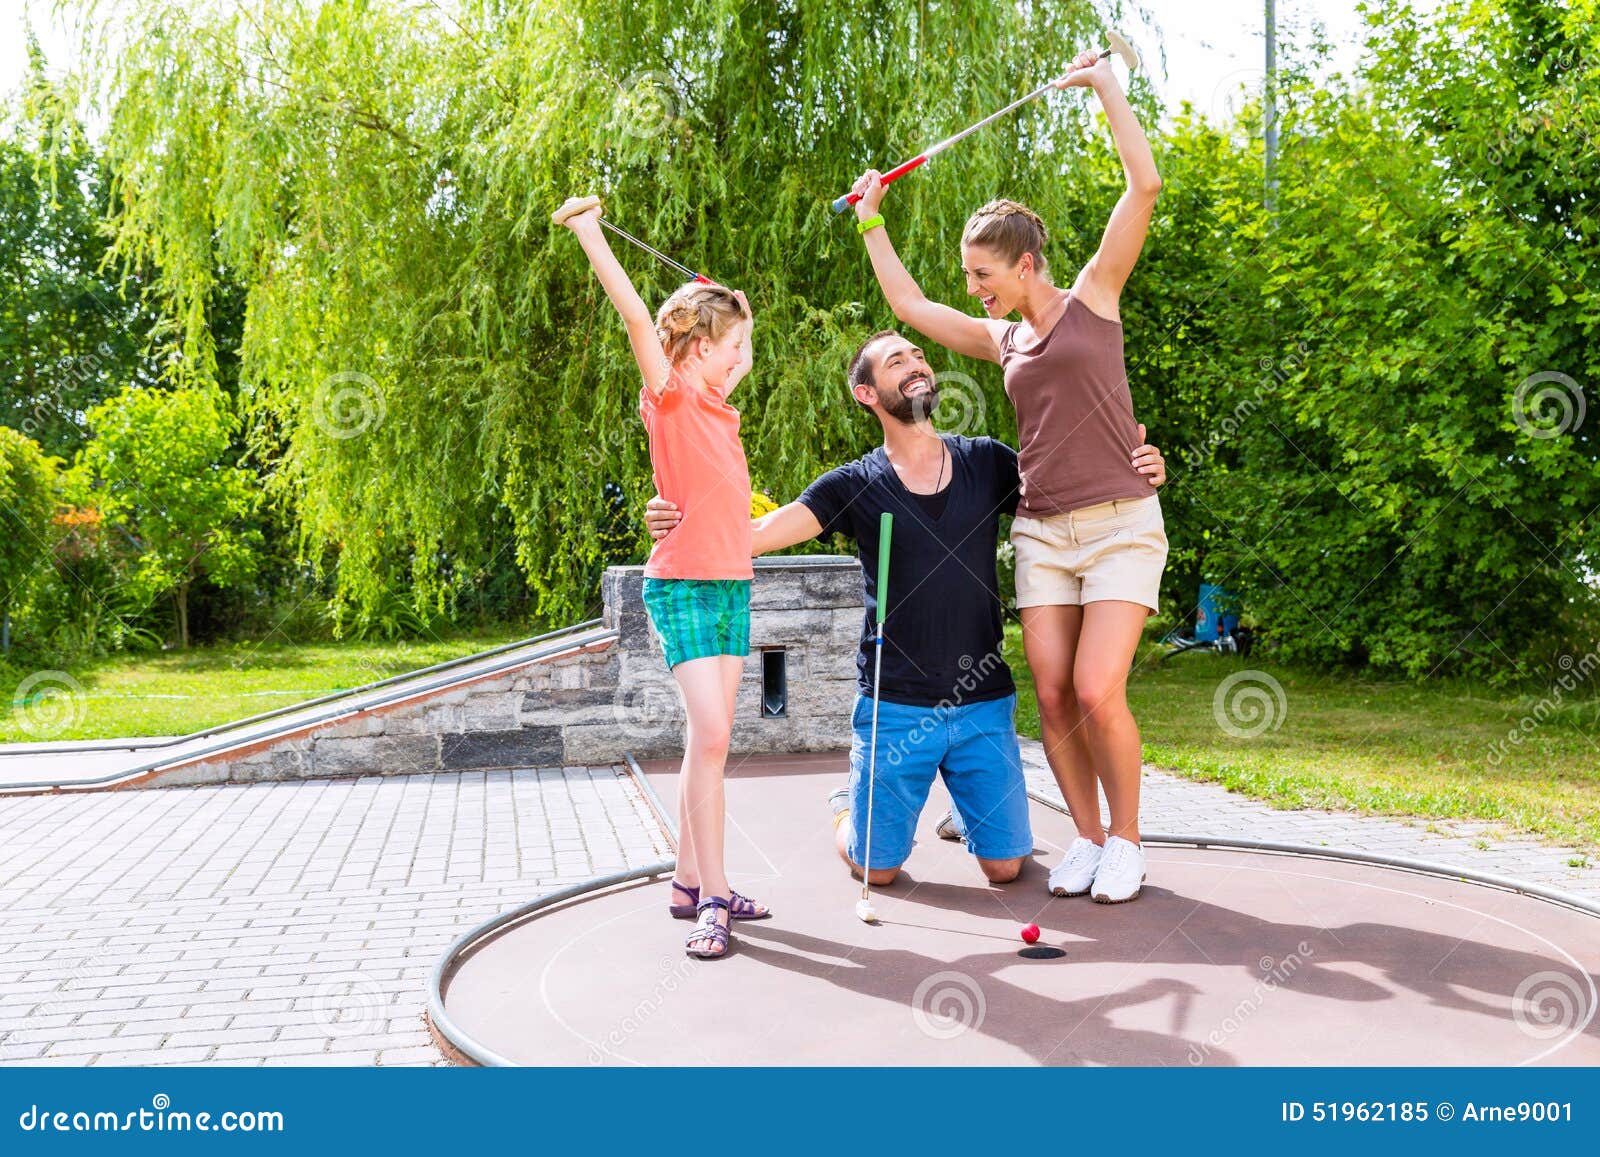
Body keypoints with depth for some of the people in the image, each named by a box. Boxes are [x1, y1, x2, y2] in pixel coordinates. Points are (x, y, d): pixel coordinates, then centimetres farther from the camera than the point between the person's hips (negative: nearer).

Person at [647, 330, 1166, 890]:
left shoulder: (988, 462, 3)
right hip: (893, 707, -1)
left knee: (1005, 867, 3)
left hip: (983, 701, 2)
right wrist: (682, 525, -32)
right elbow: (758, 533, -14)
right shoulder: (854, 485, -3)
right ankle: (846, 806, 39)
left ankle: (962, 810, 37)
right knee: (878, 868, 5)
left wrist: (1138, 477, -14)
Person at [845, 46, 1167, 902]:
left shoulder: (1092, 297, 3)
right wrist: (871, 220, 30)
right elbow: (909, 305, 26)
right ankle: (1086, 837, 14)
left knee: (1097, 693, -13)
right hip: (1042, 533, 5)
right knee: (1052, 698, -2)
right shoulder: (1001, 340, 16)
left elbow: (1145, 187, -5)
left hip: (1121, 526, -5)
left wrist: (1106, 87, 1)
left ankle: (1125, 839, 6)